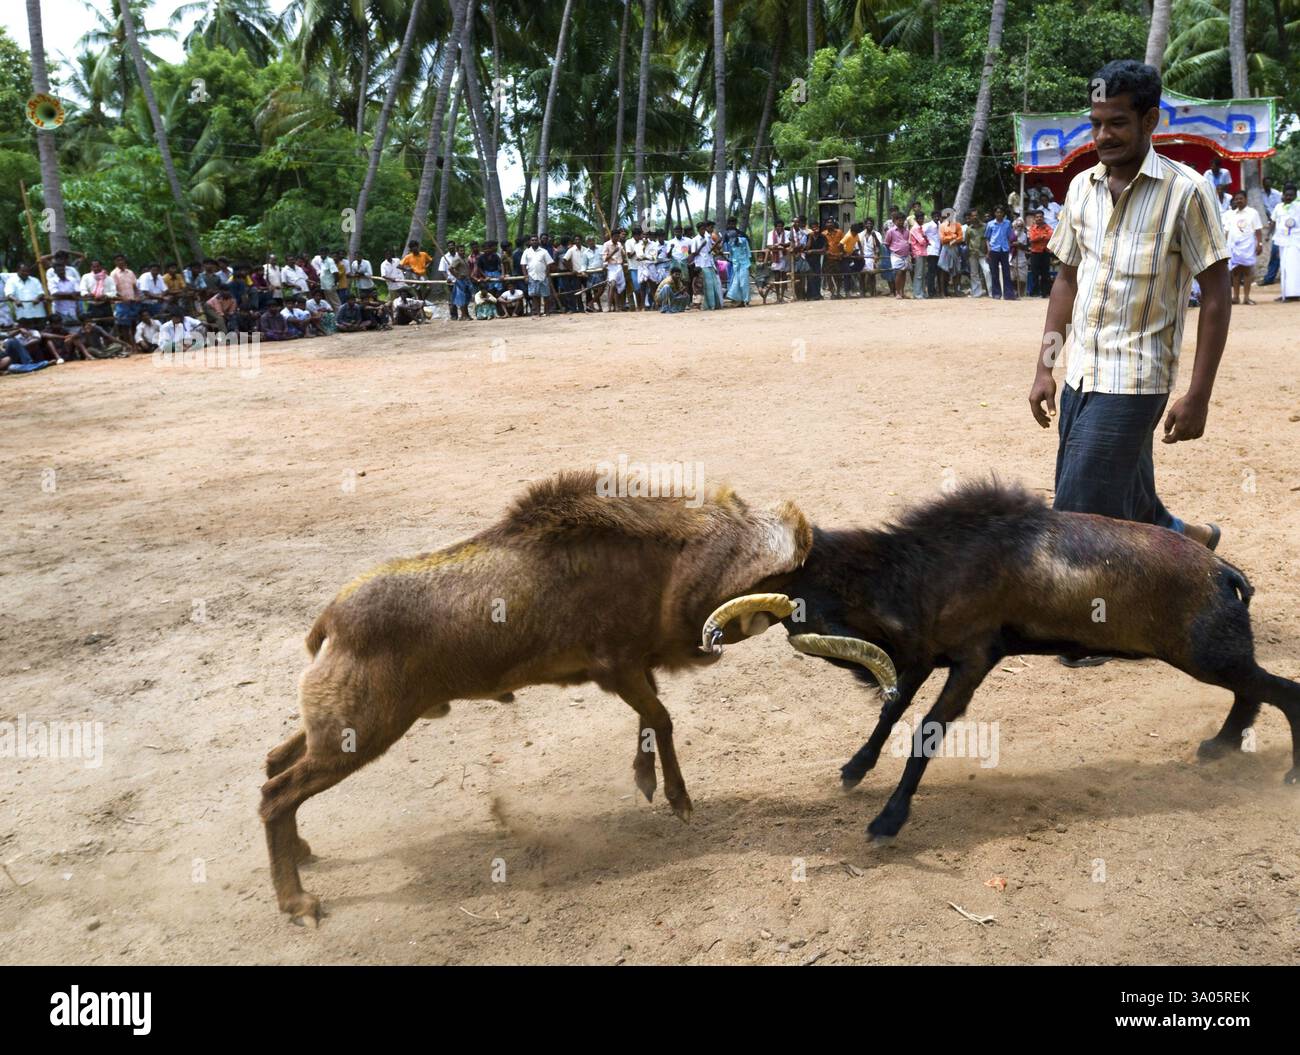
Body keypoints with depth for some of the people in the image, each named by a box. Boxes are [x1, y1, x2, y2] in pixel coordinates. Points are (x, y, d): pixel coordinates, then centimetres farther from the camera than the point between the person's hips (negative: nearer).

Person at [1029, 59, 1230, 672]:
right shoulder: (1082, 188, 7)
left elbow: (1215, 296, -8)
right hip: (1080, 373, 6)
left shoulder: (1184, 191, -9)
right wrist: (1043, 367, 9)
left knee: (1080, 507, -7)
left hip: (1134, 378, -6)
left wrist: (1197, 397, -12)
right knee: (1123, 505, 15)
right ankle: (1190, 540, 43)